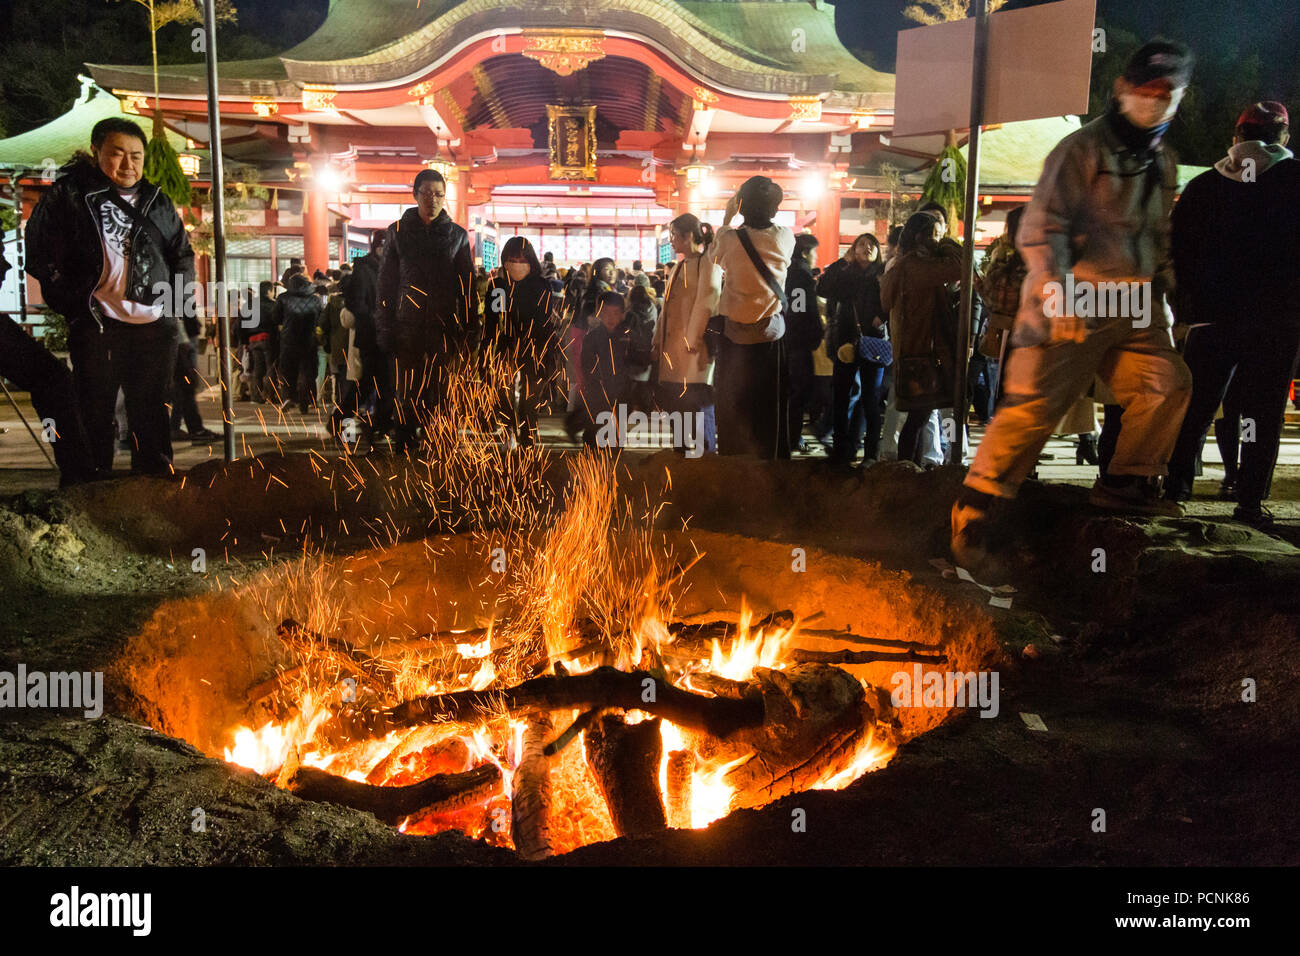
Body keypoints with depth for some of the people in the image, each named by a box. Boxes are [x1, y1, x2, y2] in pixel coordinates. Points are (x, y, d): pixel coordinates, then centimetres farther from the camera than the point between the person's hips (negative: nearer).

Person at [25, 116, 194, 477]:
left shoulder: (157, 202, 14)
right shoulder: (68, 194, 2)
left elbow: (183, 254, 21)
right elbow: (40, 255, 3)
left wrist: (179, 303, 10)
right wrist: (72, 302, -3)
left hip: (156, 325, 3)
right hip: (97, 325, -3)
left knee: (151, 408, 9)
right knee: (95, 410, 4)